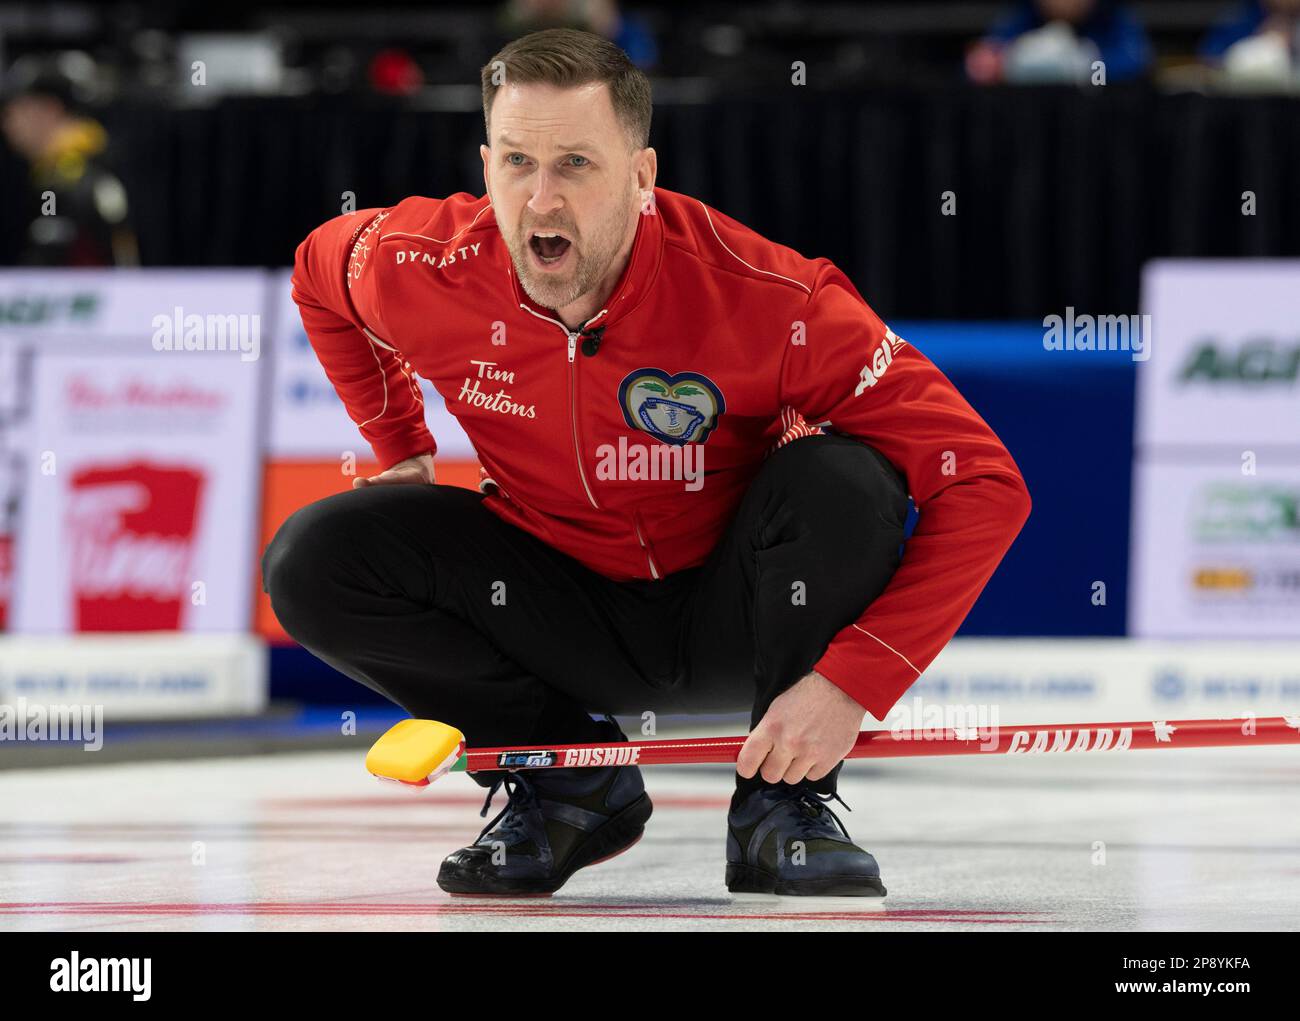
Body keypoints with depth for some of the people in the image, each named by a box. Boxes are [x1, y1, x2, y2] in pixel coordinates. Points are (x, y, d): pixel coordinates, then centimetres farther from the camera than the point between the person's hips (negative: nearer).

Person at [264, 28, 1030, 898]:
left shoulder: (770, 299, -29)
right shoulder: (425, 271, -18)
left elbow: (985, 486, -29)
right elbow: (321, 271, 10)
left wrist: (849, 683, -36)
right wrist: (404, 450, 6)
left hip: (730, 615, -3)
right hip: (567, 612, 3)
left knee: (838, 483, -33)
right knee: (312, 564, -18)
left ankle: (782, 807, -11)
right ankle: (569, 783, 2)